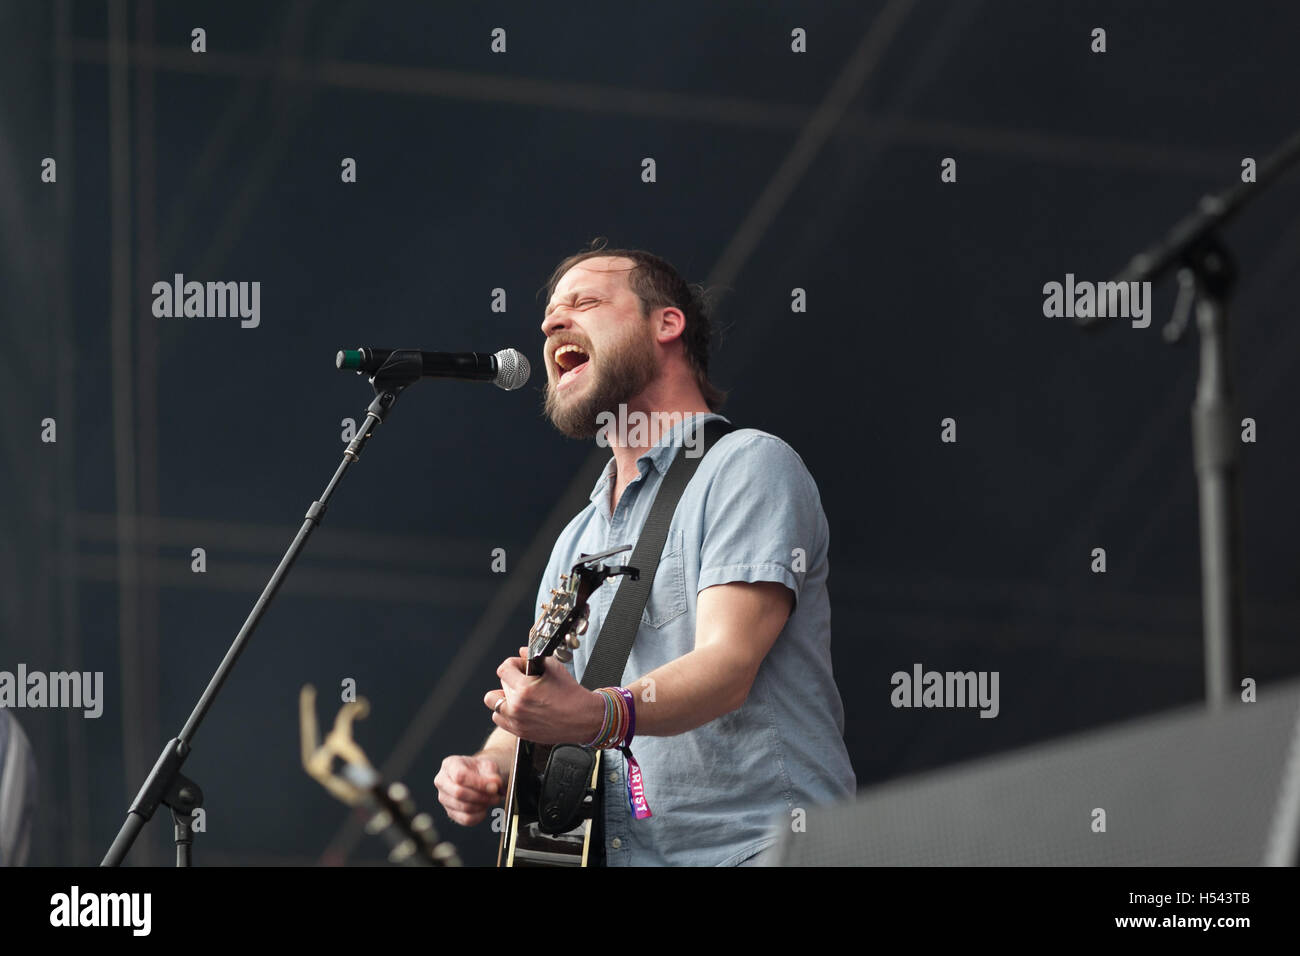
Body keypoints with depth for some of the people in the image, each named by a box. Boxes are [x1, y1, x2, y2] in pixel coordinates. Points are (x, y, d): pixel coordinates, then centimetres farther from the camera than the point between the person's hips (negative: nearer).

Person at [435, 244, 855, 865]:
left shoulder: (749, 466, 0)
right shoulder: (578, 539, 22)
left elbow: (728, 665, -14)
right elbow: (529, 713, 23)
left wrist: (598, 715, -30)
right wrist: (489, 769, 0)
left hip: (754, 845, -7)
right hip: (619, 854, 7)